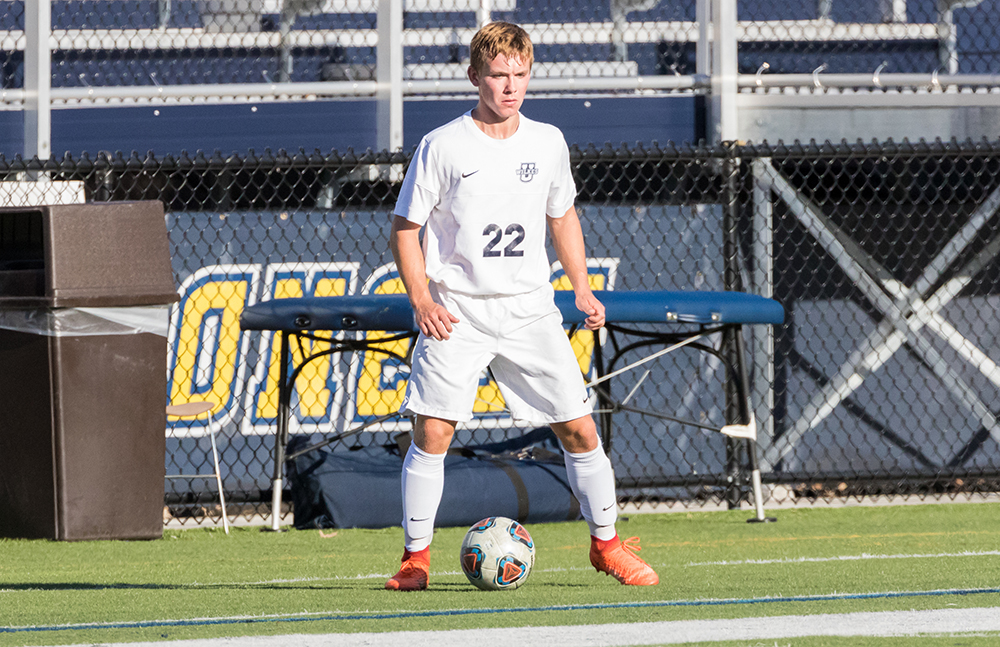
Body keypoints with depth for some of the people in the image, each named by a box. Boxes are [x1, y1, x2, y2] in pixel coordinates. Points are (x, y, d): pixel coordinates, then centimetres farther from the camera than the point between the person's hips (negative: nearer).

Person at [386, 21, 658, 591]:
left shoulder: (547, 143, 5)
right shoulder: (442, 147, -7)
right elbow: (406, 228, -1)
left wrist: (582, 288, 10)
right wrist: (422, 300, -14)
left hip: (529, 309, 3)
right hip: (456, 313, -3)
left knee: (579, 427, -2)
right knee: (433, 432, -12)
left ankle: (607, 545, 13)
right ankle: (417, 558, 0)